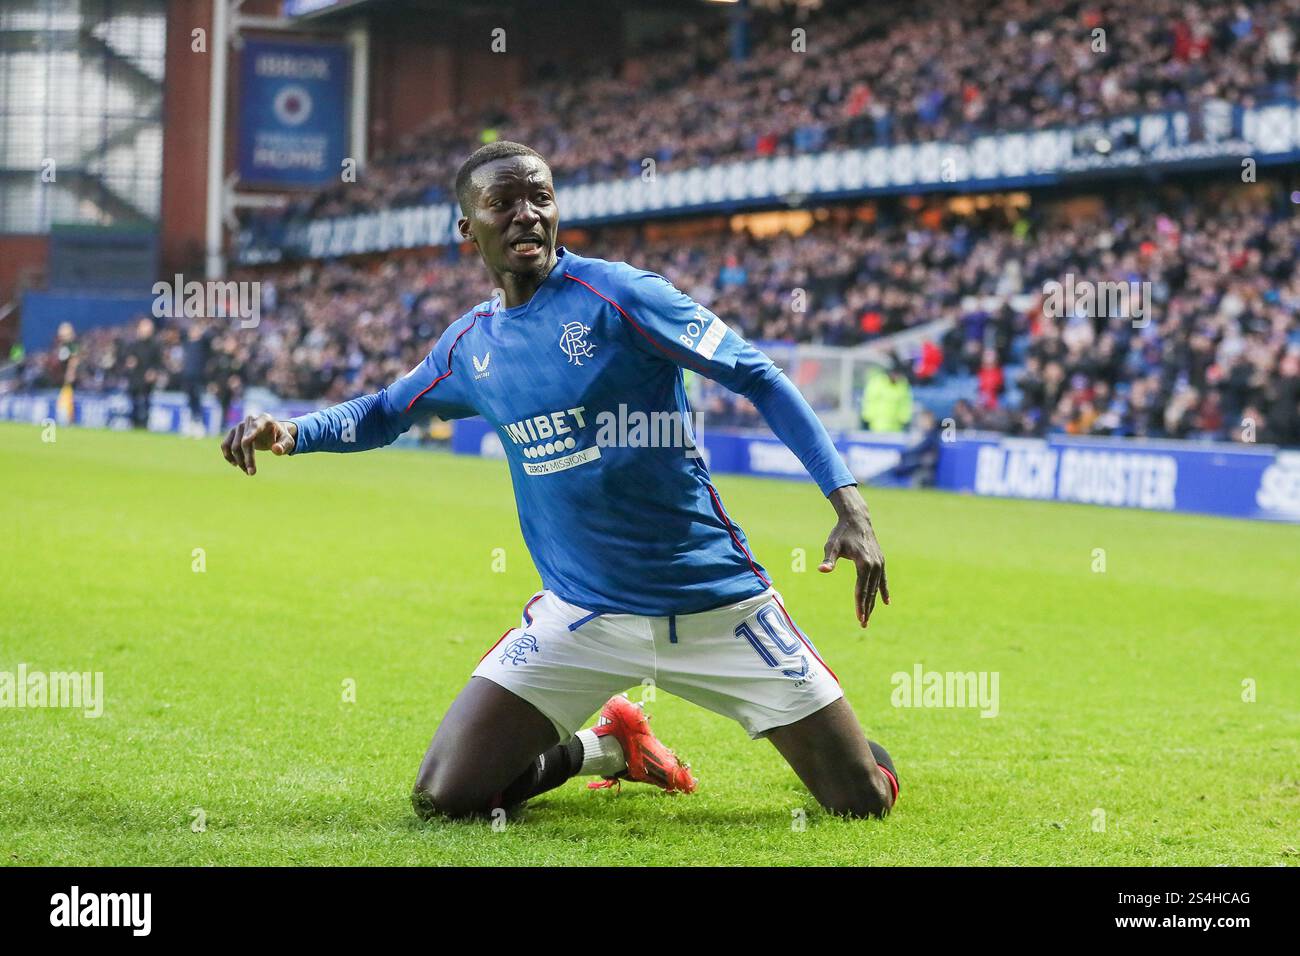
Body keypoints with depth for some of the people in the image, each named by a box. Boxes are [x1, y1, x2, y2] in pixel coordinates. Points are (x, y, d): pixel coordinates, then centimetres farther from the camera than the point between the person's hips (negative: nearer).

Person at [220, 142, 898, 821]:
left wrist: (849, 507, -20)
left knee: (864, 800, -5)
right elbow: (384, 413, 23)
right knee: (442, 799, -8)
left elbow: (759, 378, -10)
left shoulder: (615, 295, -12)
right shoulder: (472, 345, 5)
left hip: (714, 603, -4)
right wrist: (289, 432, 3)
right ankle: (605, 749, 21)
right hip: (581, 613, 4)